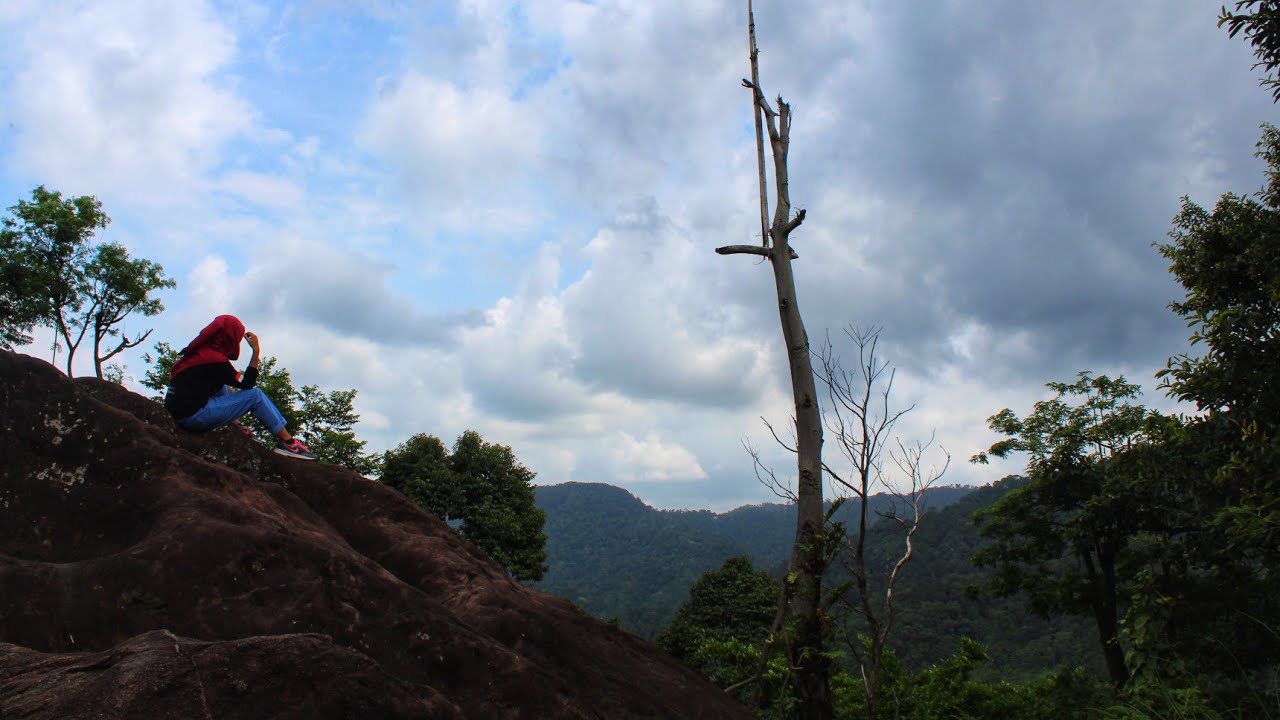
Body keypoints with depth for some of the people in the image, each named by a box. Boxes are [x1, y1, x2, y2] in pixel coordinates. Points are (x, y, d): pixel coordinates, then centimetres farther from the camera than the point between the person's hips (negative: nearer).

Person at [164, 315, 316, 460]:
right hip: (193, 416, -9)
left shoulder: (197, 350, 12)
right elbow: (248, 383, -8)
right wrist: (256, 351, -7)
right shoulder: (215, 360, -14)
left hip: (179, 412, 9)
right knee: (255, 395, -6)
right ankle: (288, 442, -4)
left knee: (223, 387, 28)